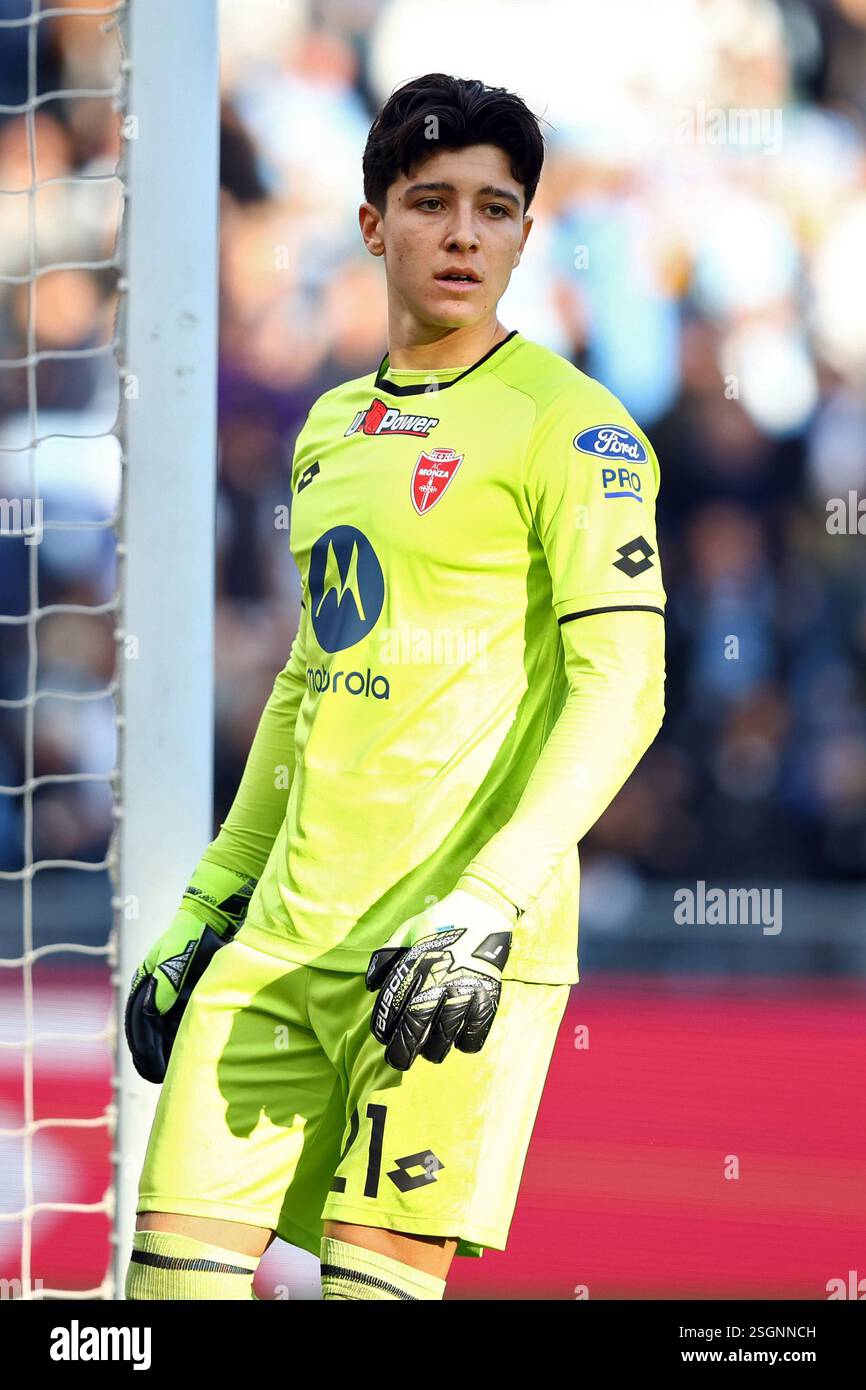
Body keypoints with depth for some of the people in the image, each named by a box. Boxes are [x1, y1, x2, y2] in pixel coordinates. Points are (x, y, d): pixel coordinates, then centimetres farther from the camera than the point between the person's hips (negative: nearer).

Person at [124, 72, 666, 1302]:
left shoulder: (565, 425, -5)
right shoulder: (331, 428, 18)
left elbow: (621, 685, -12)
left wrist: (489, 901, -21)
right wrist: (210, 900, 22)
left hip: (454, 939, -7)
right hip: (287, 925, 7)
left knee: (377, 1271, -10)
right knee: (177, 1247, 0)